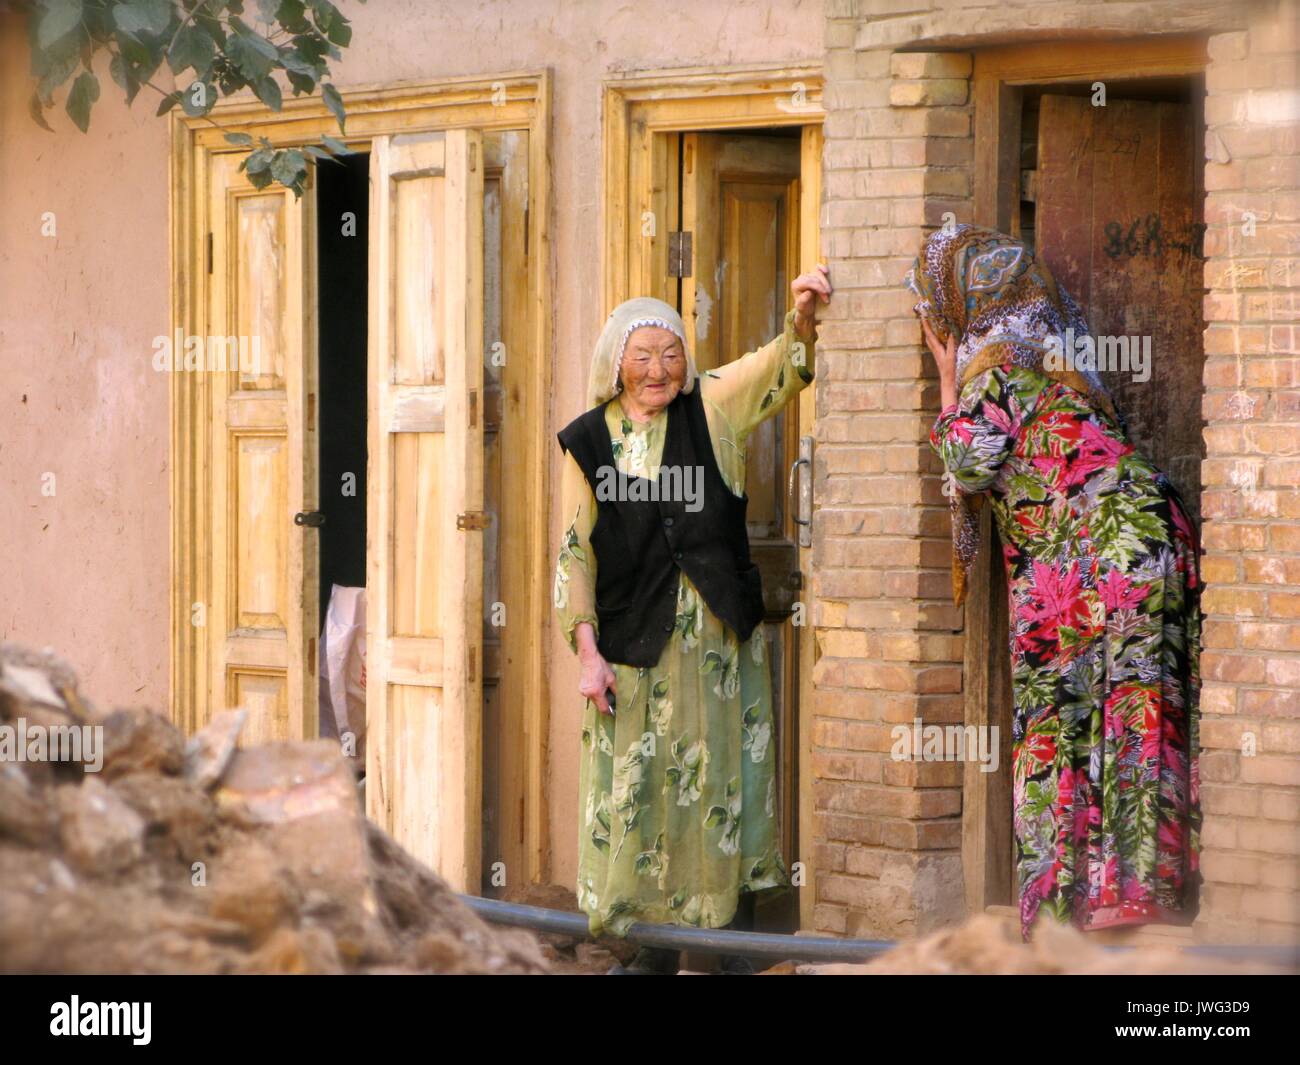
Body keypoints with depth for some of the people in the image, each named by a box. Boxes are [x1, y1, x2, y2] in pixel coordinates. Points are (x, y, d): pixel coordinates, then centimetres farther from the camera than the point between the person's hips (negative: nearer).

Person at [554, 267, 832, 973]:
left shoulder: (712, 408, 3)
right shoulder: (588, 441, 4)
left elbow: (782, 368, -13)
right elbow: (574, 552, 4)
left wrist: (804, 318, -35)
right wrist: (587, 650, -4)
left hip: (721, 635, 0)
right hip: (635, 640, 0)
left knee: (725, 777, 0)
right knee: (640, 784, 2)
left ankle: (735, 949, 5)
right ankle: (657, 952, 11)